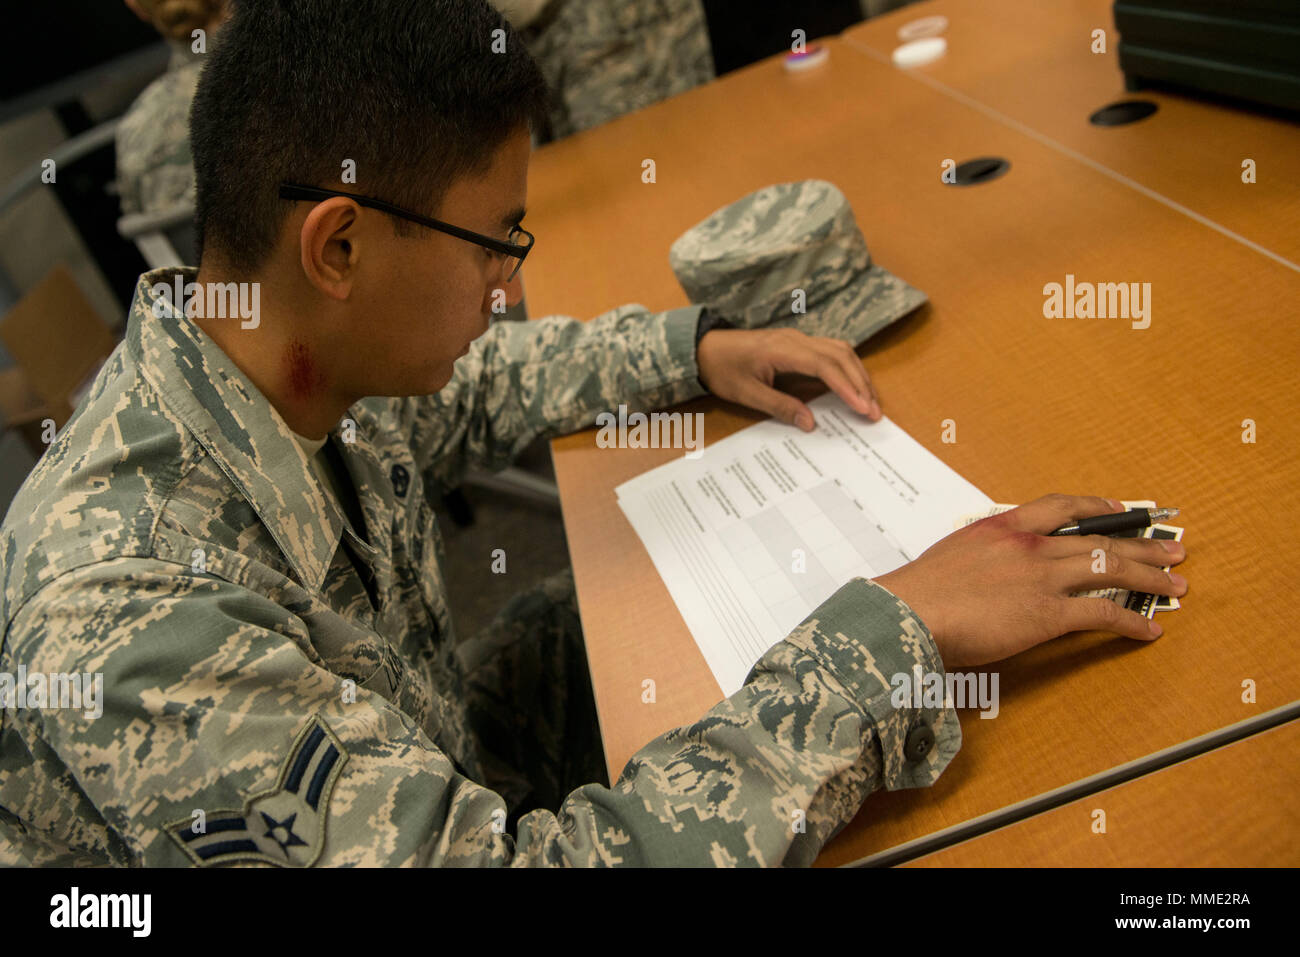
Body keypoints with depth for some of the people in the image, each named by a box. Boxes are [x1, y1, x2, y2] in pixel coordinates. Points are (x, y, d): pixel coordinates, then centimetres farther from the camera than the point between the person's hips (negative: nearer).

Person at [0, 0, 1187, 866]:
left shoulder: (316, 376, -15)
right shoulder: (127, 617, -39)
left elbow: (471, 386, 7)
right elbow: (535, 865, -42)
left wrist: (695, 348, -4)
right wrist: (893, 628, -36)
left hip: (443, 741, 6)